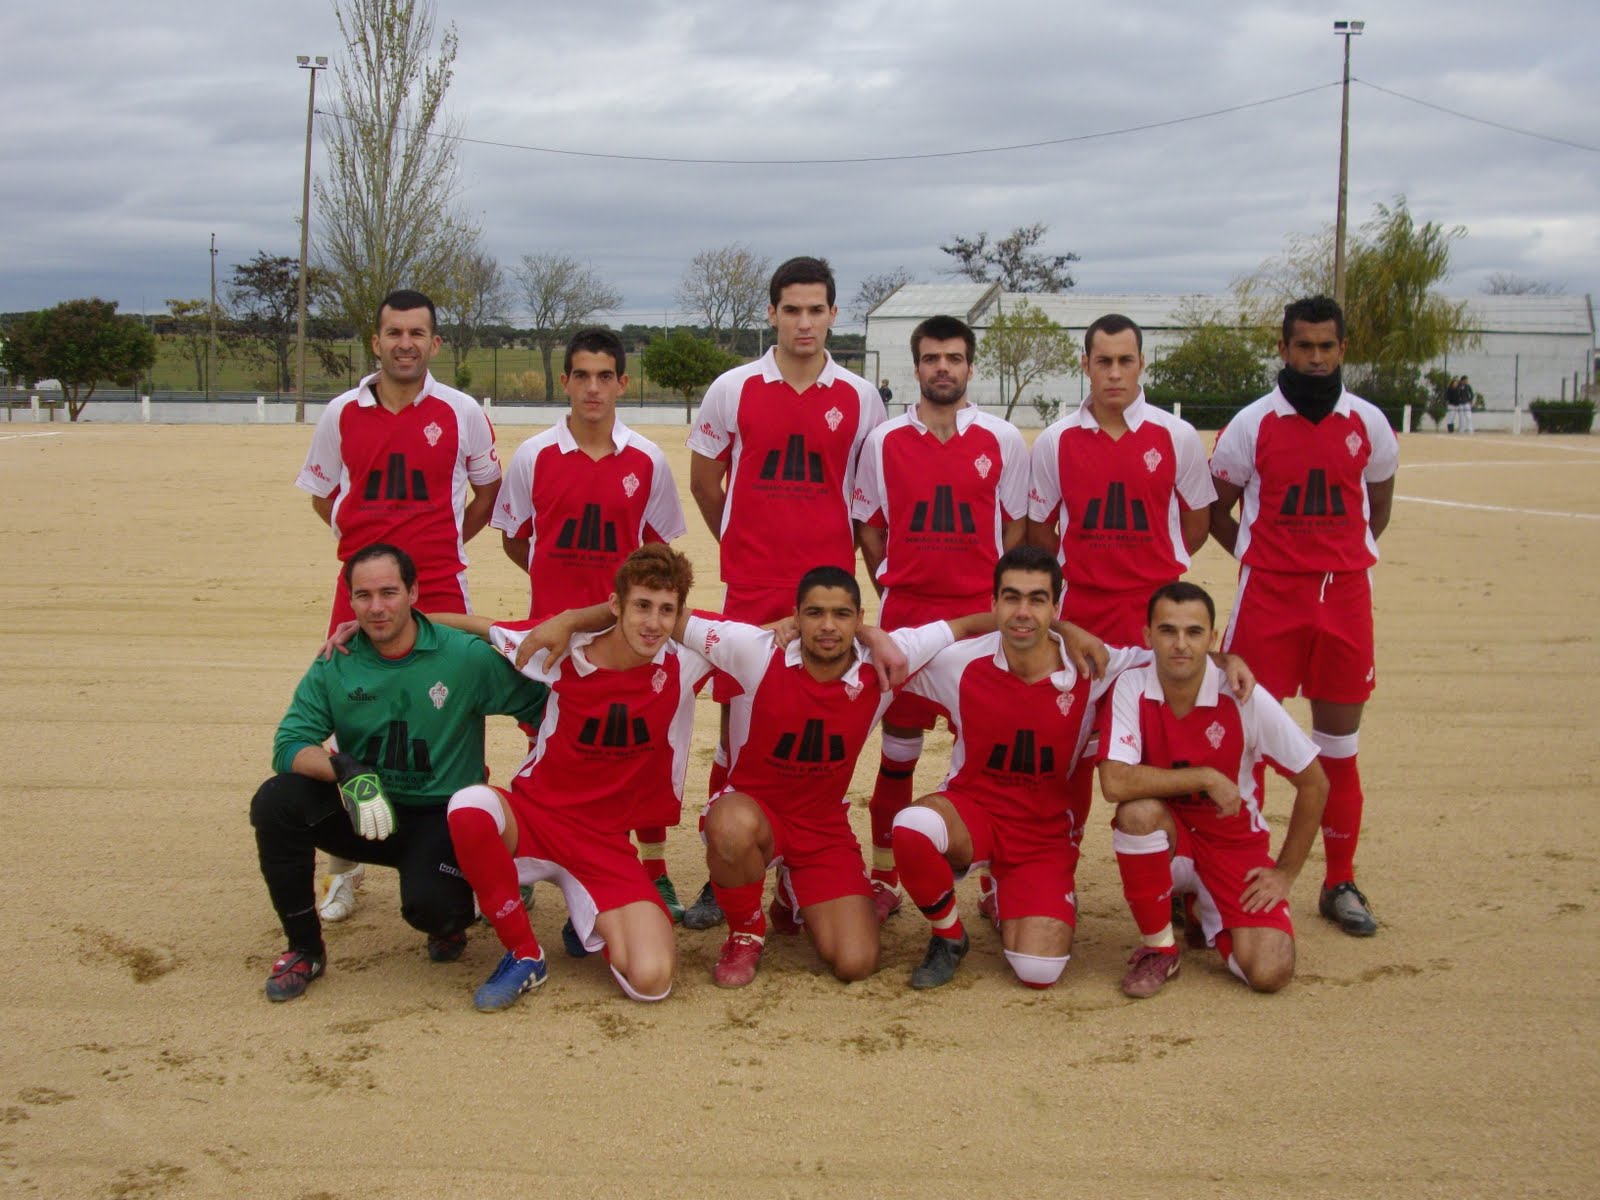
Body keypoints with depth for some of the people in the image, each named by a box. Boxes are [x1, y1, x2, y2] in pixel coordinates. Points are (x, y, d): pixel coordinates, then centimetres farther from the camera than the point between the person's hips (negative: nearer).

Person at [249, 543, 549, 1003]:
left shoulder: (465, 656, -10)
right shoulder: (335, 666, -3)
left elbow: (540, 706, -3)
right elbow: (289, 744, -11)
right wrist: (346, 772, -31)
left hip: (439, 818, -3)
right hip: (361, 814, 3)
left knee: (428, 905, -32)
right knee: (276, 801, -24)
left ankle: (454, 918, 12)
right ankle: (304, 949, -4)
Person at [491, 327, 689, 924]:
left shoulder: (647, 461, 2)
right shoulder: (533, 456, 1)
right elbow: (514, 540, 12)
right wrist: (565, 581, 11)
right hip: (552, 627, 0)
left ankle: (654, 870, 12)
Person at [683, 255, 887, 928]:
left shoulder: (859, 398, 5)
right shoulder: (733, 390, 2)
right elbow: (704, 478, 13)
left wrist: (865, 558, 12)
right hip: (750, 584, -1)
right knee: (739, 718, -1)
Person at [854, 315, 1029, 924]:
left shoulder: (1003, 440, 3)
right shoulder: (885, 440, 5)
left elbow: (1015, 526, 7)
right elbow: (868, 525, 12)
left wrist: (998, 597, -1)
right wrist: (894, 586, 4)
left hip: (983, 613, -1)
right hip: (905, 613, 1)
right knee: (898, 748, 6)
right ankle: (884, 877, 15)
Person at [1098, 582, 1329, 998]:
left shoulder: (1244, 698, -17)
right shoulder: (1130, 688, -17)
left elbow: (1314, 784, -6)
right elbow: (1114, 783, -29)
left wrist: (1286, 873, -3)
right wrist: (1206, 778, -25)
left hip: (1235, 844, 1)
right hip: (1164, 841, -1)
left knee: (1270, 973, -20)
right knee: (1139, 811, -36)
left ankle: (1206, 915, 17)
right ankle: (1158, 946, -10)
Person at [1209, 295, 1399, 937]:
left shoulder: (1369, 424, 5)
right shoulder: (1252, 424, -1)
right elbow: (1216, 512, 8)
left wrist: (1339, 558, 10)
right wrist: (1268, 559, 5)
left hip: (1346, 597, 2)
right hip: (1267, 597, -2)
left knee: (1339, 747, 7)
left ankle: (1340, 884, 17)